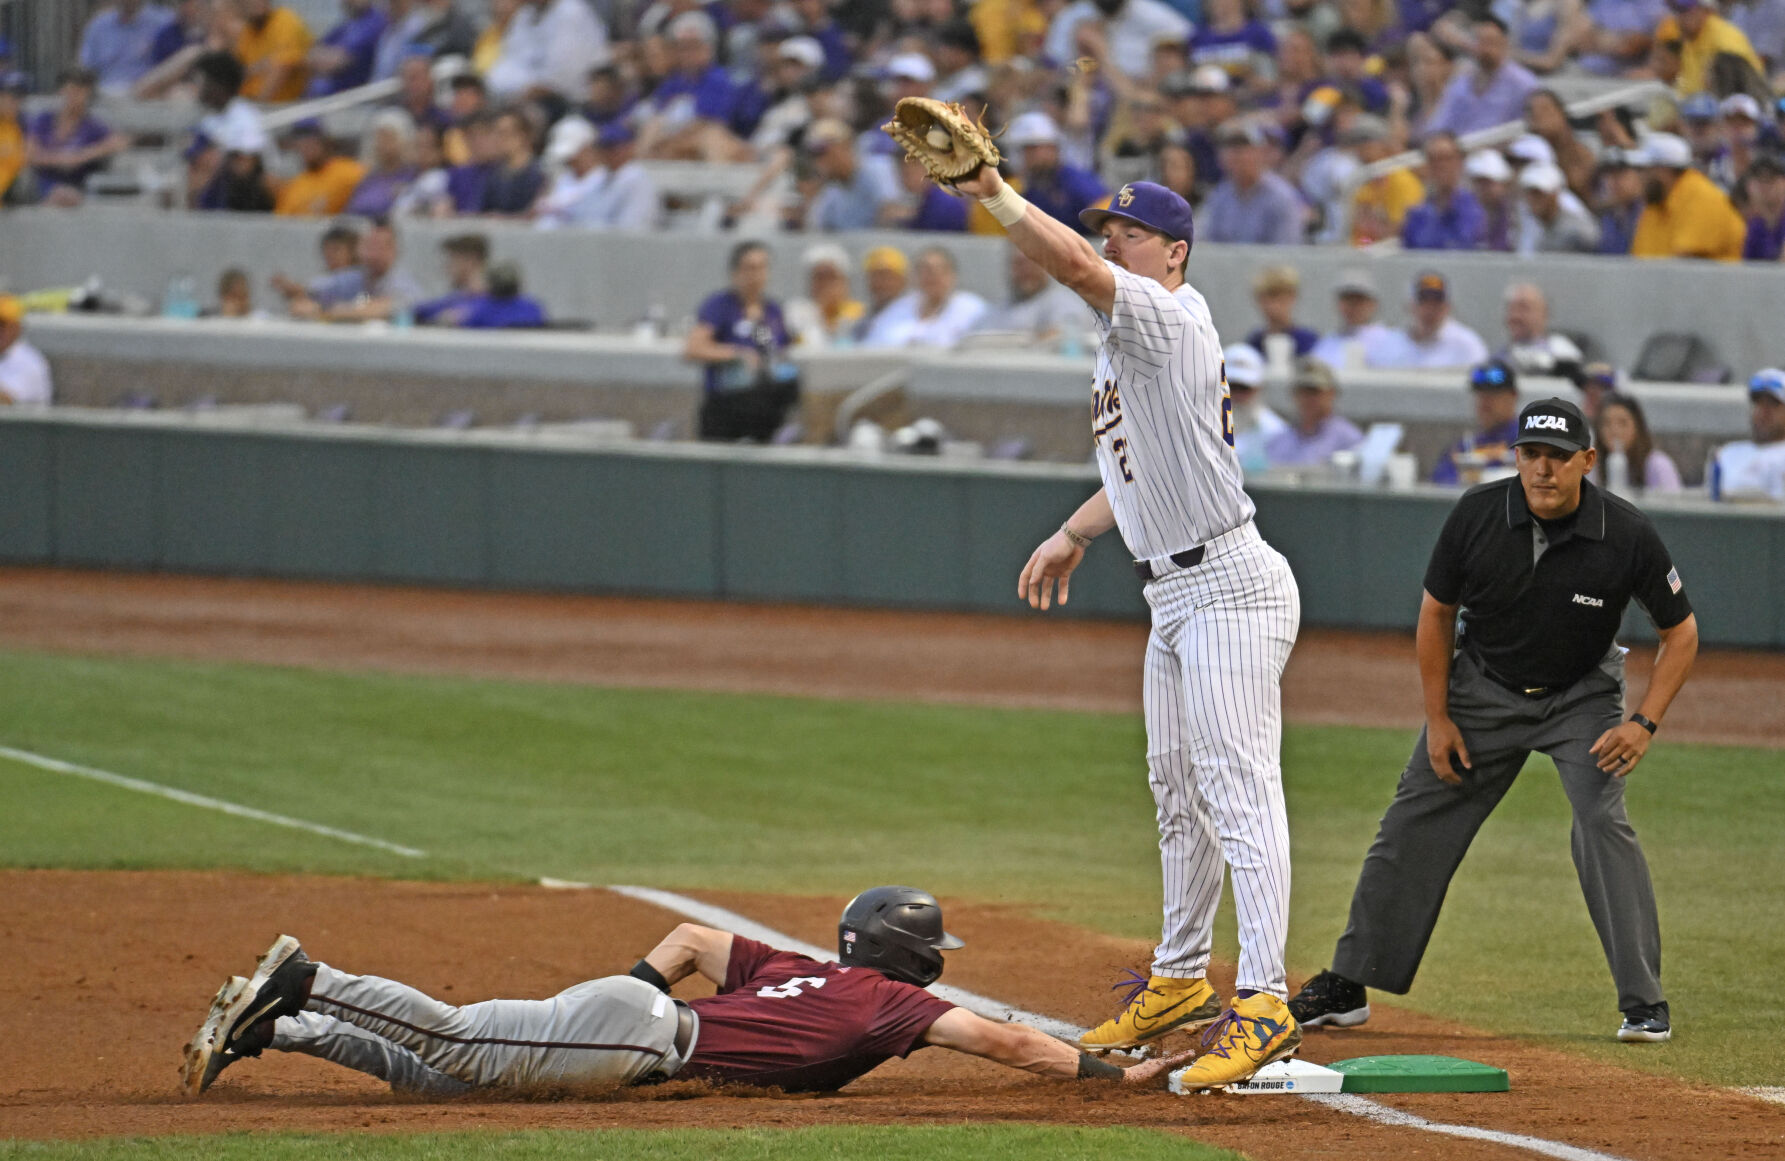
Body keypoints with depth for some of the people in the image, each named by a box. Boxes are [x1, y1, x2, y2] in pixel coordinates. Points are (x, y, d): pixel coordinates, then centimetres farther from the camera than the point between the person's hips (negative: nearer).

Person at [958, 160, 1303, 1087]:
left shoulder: (1170, 318, -13)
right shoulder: (1122, 341, 17)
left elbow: (1073, 264, -30)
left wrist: (994, 192, -28)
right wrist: (1072, 536, 25)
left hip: (1229, 585, -11)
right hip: (1175, 594, 11)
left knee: (1238, 786, -16)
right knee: (1179, 793, 19)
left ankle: (1263, 1002, -22)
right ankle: (1179, 981, 32)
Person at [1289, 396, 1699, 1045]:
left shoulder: (1626, 536, -23)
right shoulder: (1477, 516, -19)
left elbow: (1681, 631, -10)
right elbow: (1437, 613, -3)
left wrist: (1644, 723, -19)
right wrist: (1437, 718, -4)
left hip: (1582, 697, -2)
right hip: (1484, 690, 2)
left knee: (1602, 821, -21)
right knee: (1414, 824, 2)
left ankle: (1644, 1003, -14)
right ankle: (1347, 987, 13)